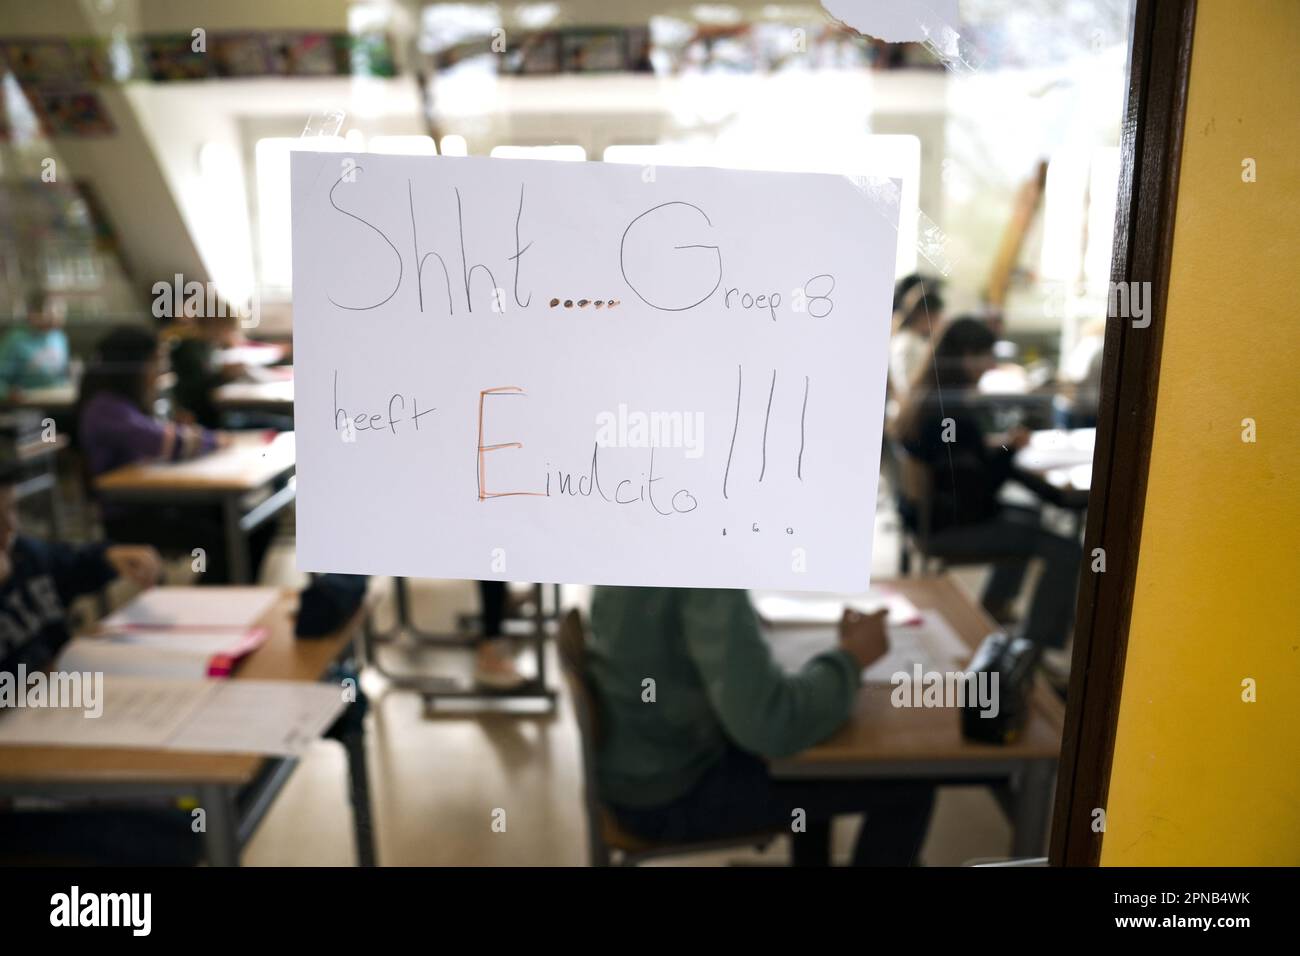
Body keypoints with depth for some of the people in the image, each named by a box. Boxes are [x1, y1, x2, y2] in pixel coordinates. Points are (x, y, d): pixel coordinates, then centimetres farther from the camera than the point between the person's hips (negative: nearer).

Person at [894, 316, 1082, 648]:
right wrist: (1010, 447, -6)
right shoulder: (954, 412, -25)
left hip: (930, 512, 11)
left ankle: (994, 605, 41)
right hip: (951, 524, -10)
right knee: (1066, 552, -14)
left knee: (1027, 516, 32)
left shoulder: (923, 396, 4)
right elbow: (984, 485, -21)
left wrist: (994, 443, 2)